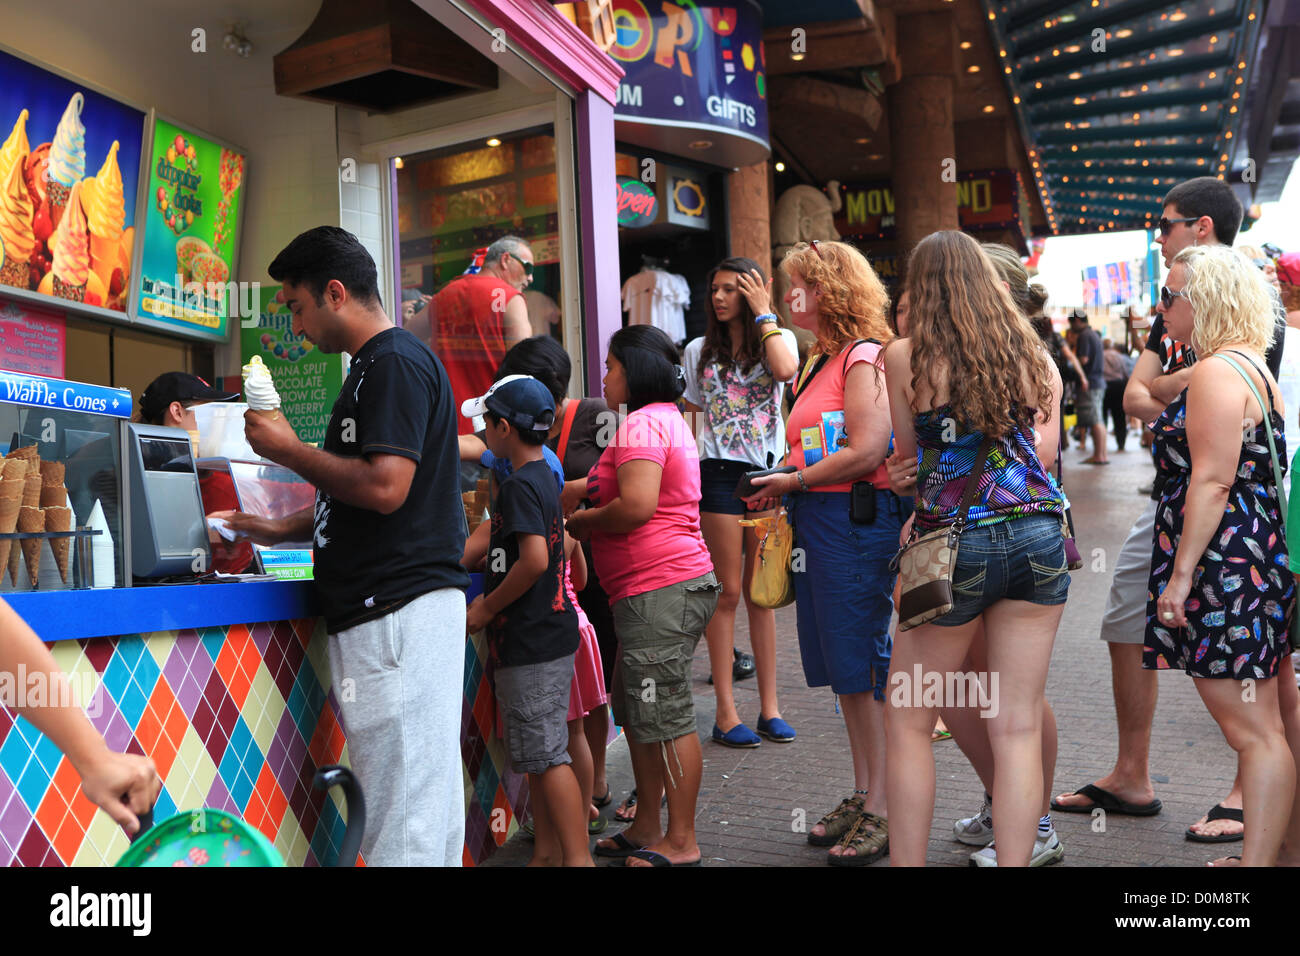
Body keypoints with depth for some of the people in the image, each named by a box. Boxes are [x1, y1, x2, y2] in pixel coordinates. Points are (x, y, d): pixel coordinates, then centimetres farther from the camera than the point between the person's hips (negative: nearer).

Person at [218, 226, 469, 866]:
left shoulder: (395, 363, -10)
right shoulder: (374, 367, 21)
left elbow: (384, 487, -21)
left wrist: (286, 449, -9)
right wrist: (280, 530, 21)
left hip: (400, 610, -10)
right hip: (381, 607, 10)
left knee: (403, 823, -5)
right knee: (426, 811, 14)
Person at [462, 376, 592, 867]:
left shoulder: (519, 485, -15)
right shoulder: (544, 477, 14)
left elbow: (534, 560, -26)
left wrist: (487, 608, -15)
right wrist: (491, 598, 20)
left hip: (532, 643, -10)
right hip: (547, 634, 10)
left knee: (547, 754, -4)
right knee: (537, 753, 15)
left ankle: (577, 855, 2)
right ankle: (548, 852, 24)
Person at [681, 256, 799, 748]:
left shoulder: (779, 339, 7)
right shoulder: (699, 351, 12)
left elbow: (786, 369, -18)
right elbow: (688, 416, 14)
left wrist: (764, 312, -7)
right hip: (720, 473, 0)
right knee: (728, 592, -1)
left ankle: (769, 706, 15)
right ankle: (725, 711, 5)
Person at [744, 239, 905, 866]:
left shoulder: (865, 356, -10)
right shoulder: (822, 362, 18)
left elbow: (865, 451, -19)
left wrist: (792, 480, -10)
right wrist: (784, 493, 7)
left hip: (857, 520, -9)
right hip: (817, 523, 9)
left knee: (865, 668, -3)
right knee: (844, 671, 14)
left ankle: (882, 813, 8)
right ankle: (862, 796, 26)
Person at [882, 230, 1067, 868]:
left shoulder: (906, 356, -4)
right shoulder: (1032, 353, 7)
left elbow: (907, 453, 5)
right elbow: (1043, 448, 11)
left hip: (957, 546, -3)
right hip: (1038, 535, 4)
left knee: (907, 724, 11)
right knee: (1018, 728, 7)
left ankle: (908, 862, 15)